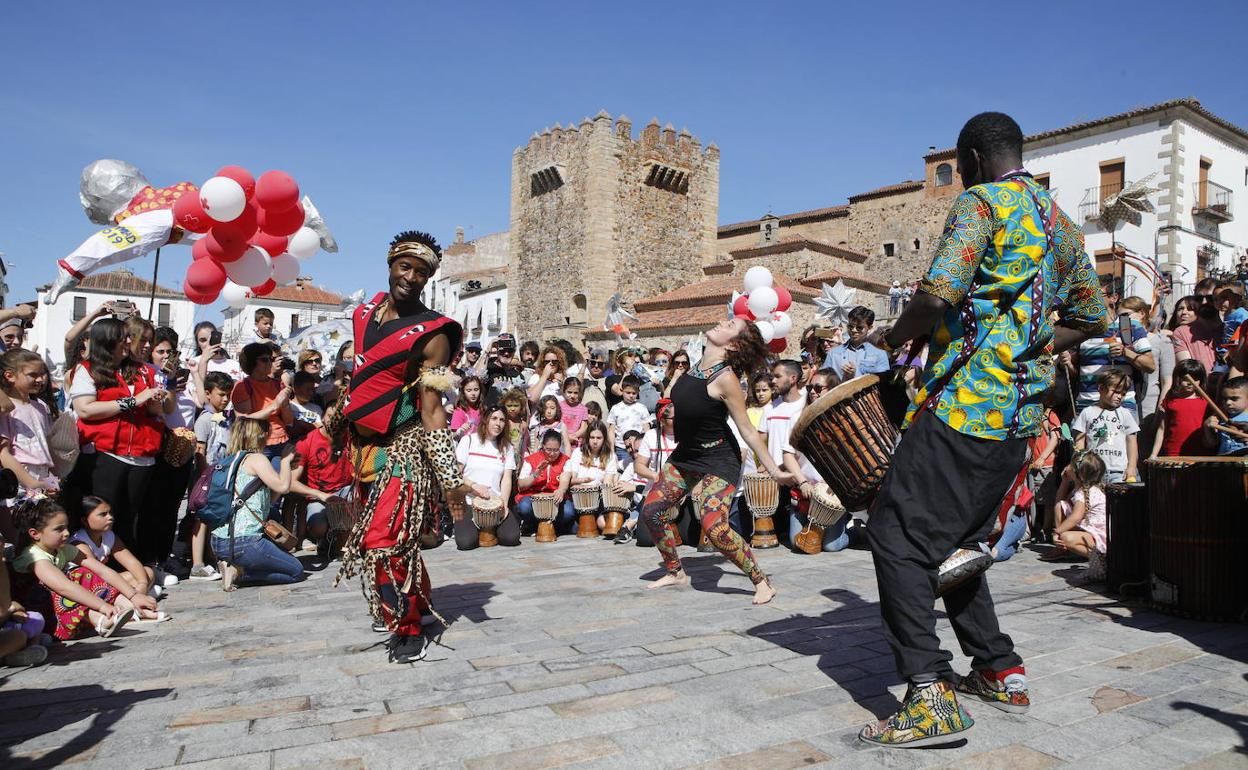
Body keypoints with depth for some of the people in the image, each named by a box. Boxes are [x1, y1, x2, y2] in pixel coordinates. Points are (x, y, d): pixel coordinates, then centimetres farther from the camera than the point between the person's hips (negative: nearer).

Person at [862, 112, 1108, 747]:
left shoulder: (981, 202, -6)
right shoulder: (1061, 223, 20)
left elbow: (939, 294, -20)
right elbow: (1092, 319, 26)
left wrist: (897, 336, -2)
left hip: (964, 403, -9)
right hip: (1021, 415, 9)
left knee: (897, 536, -7)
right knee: (957, 540, 20)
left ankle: (932, 696, -12)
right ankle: (1000, 671, 25)